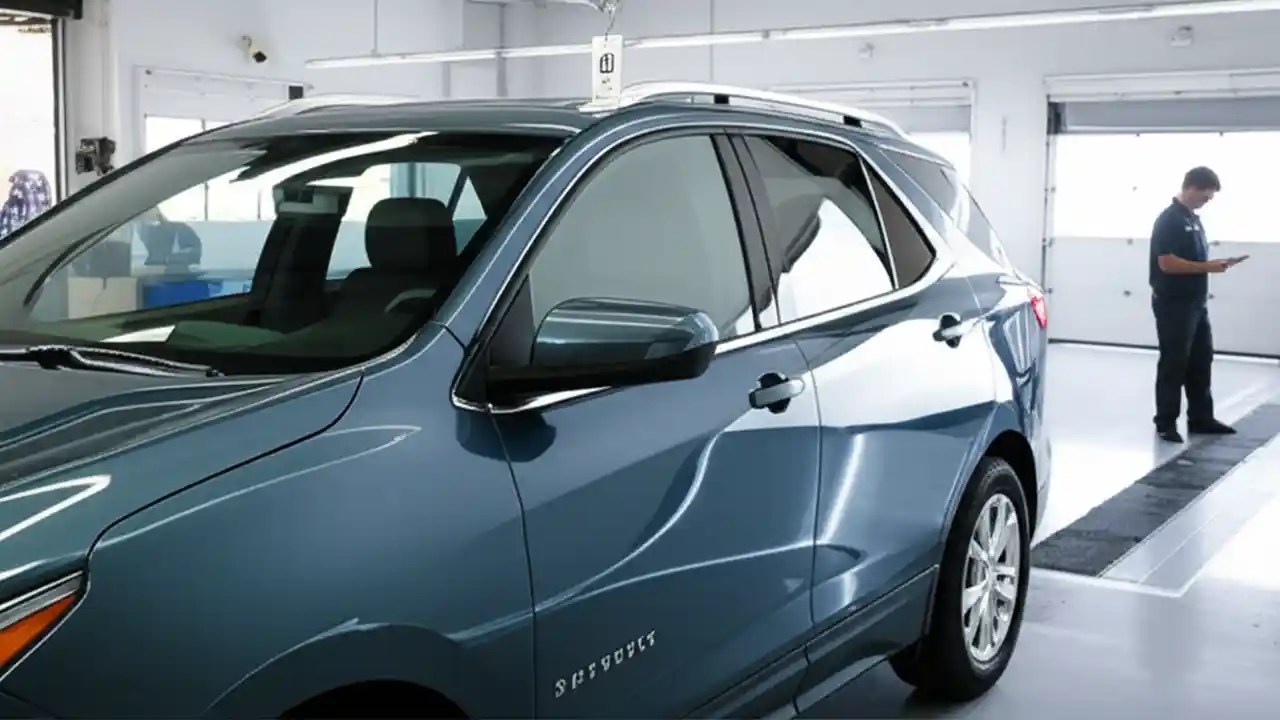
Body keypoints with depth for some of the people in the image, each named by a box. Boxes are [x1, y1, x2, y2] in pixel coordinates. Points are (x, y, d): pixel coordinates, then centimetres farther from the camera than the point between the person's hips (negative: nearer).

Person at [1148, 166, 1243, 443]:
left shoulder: (1194, 219, 15)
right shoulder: (1169, 220, -14)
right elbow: (1167, 263, -22)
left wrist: (1215, 264, 7)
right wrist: (1208, 267, -20)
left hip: (1196, 303, 9)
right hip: (1174, 304, -9)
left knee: (1201, 361, 13)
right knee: (1174, 364, -3)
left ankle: (1201, 418, 22)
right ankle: (1165, 423, 5)